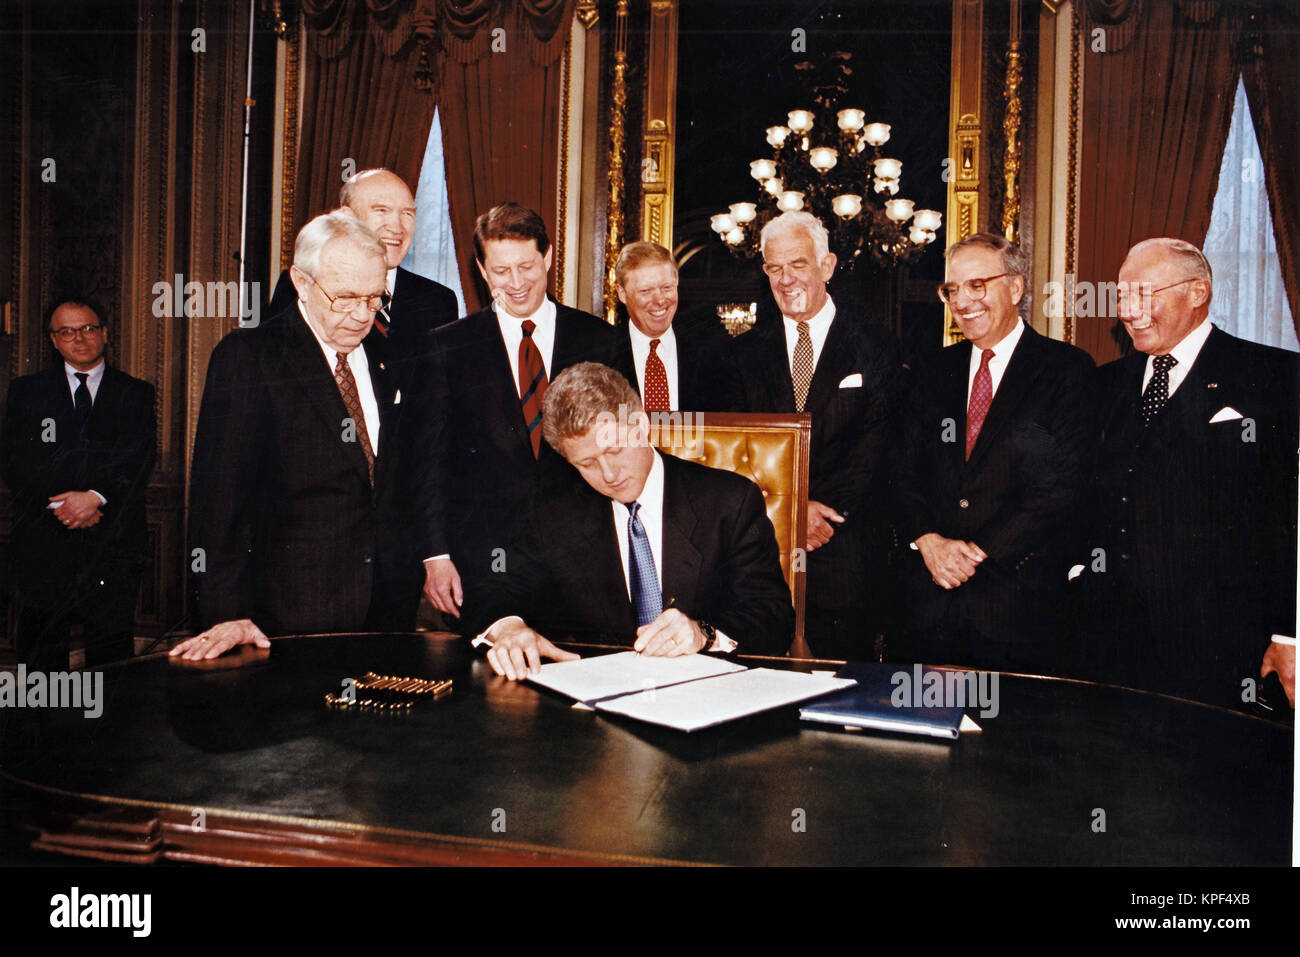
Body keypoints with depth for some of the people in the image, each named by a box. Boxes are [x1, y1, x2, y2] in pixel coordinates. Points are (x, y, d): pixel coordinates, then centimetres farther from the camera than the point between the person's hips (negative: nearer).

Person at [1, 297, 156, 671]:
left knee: (111, 661, 2)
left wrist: (96, 496, -17)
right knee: (40, 658, 6)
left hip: (113, 546, -1)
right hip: (42, 546, 1)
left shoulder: (136, 394, 9)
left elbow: (140, 460, -3)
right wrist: (58, 504, -13)